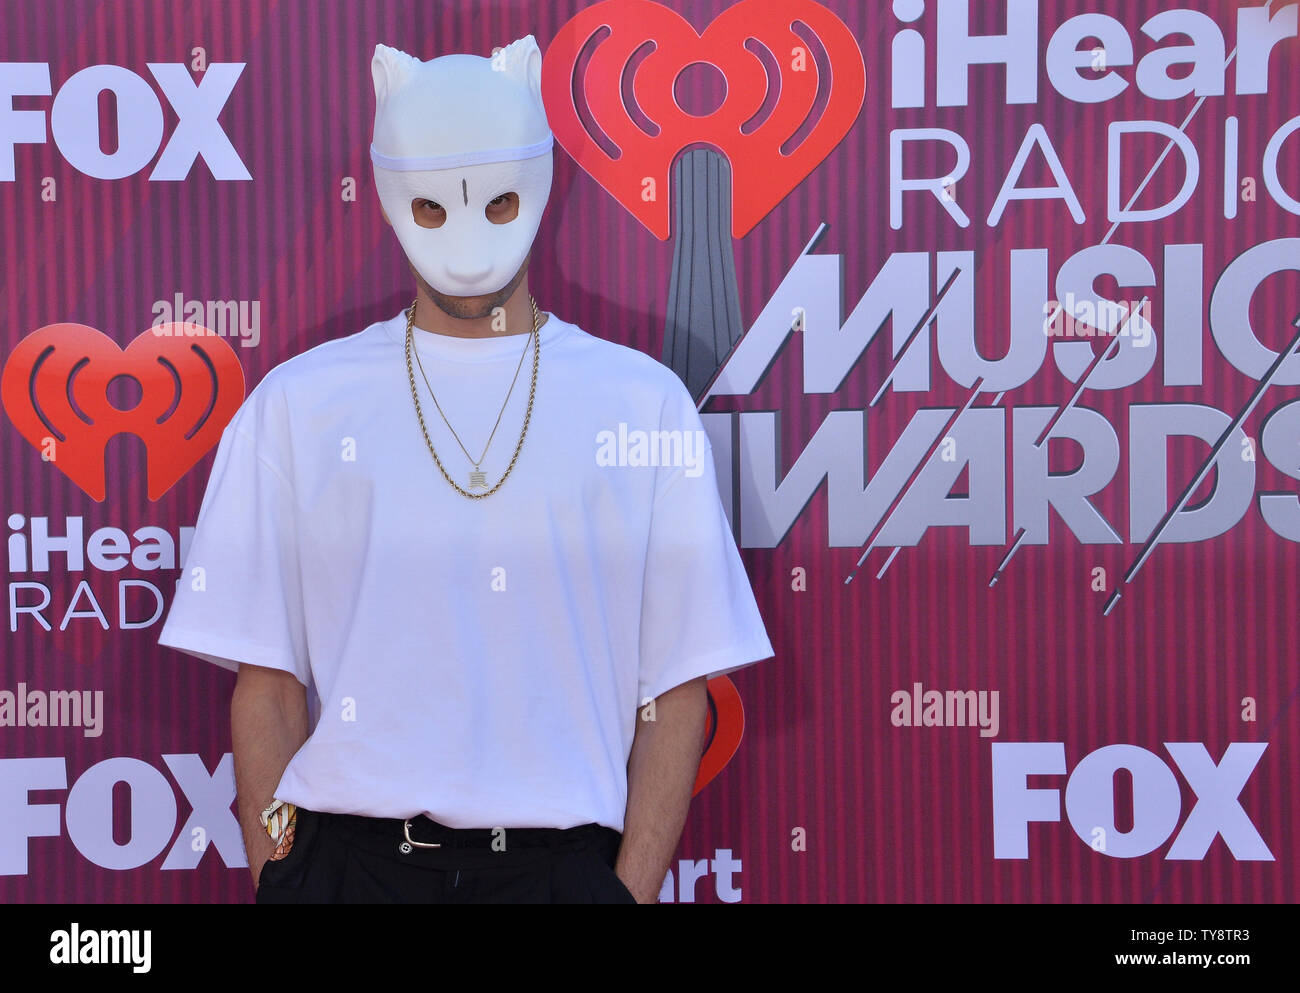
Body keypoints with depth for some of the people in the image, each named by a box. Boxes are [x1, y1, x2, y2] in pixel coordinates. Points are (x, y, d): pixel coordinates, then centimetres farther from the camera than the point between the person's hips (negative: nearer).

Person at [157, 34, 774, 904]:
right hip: (348, 860, 1)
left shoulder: (646, 401, 3)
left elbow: (677, 685, 1)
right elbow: (268, 679, 4)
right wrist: (274, 876, -3)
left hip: (563, 862, 0)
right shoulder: (298, 406, 5)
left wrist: (634, 888, -6)